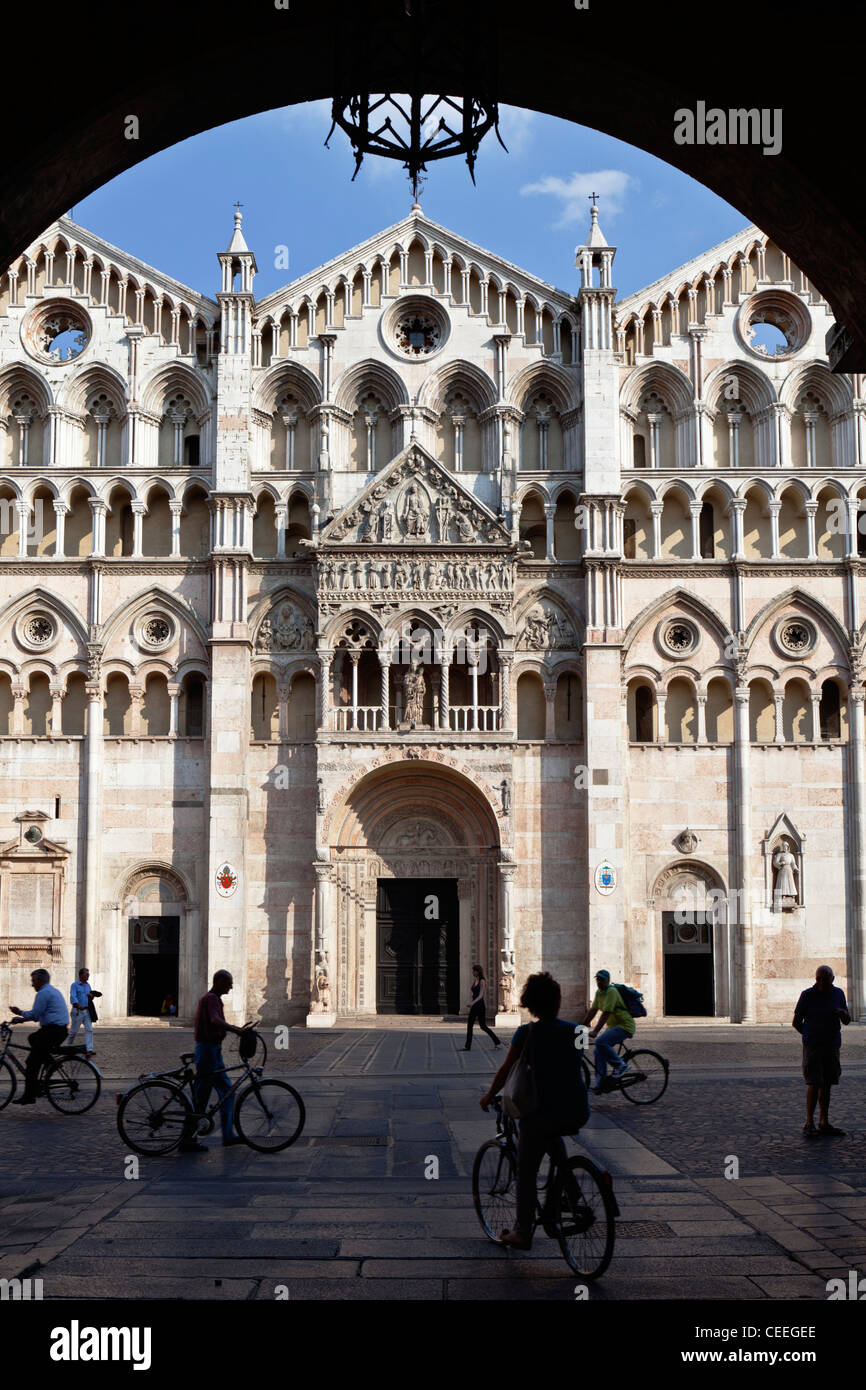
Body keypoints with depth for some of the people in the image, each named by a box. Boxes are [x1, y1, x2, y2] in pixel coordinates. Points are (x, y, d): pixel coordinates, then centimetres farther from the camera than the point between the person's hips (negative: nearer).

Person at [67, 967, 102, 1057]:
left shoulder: (88, 985, 15)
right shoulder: (74, 985, -5)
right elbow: (73, 997, -18)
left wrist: (92, 996, 0)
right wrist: (78, 1005, -35)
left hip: (87, 1011, 5)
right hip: (77, 1011, -5)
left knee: (89, 1030, -7)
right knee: (73, 1030, 2)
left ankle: (89, 1050, -12)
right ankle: (69, 1047, 23)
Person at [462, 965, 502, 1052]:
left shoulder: (482, 981, -12)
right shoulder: (474, 981, 12)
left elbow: (481, 995, -20)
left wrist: (473, 1002, -33)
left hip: (480, 1005, -8)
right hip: (474, 1006, 8)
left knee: (483, 1026, -2)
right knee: (469, 1025, 2)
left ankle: (497, 1042, 9)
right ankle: (468, 1046, 4)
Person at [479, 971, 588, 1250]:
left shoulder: (527, 1033, -5)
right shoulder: (575, 1031, 5)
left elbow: (506, 1071, 1)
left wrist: (489, 1096, 17)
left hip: (541, 1113, -4)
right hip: (578, 1115, 4)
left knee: (526, 1174, 11)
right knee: (551, 1133, 38)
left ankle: (522, 1235, 16)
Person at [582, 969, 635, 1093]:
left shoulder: (611, 992, -19)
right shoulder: (599, 993, 9)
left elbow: (606, 1014, -26)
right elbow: (592, 1011, 14)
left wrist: (595, 1031, -31)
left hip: (624, 1026, -9)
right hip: (612, 1026, 9)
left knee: (601, 1043, -27)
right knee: (599, 1052, 2)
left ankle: (621, 1065, -11)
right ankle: (602, 1083, 7)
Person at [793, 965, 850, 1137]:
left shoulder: (838, 994, 6)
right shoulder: (808, 995, -7)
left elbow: (847, 1021, 9)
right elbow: (796, 1021, 0)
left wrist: (843, 1013, -14)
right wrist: (810, 1037, 8)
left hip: (832, 1045, 4)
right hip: (812, 1046, -4)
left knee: (826, 1084, 7)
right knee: (814, 1084, -10)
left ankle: (824, 1123, 14)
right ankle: (809, 1124, -8)